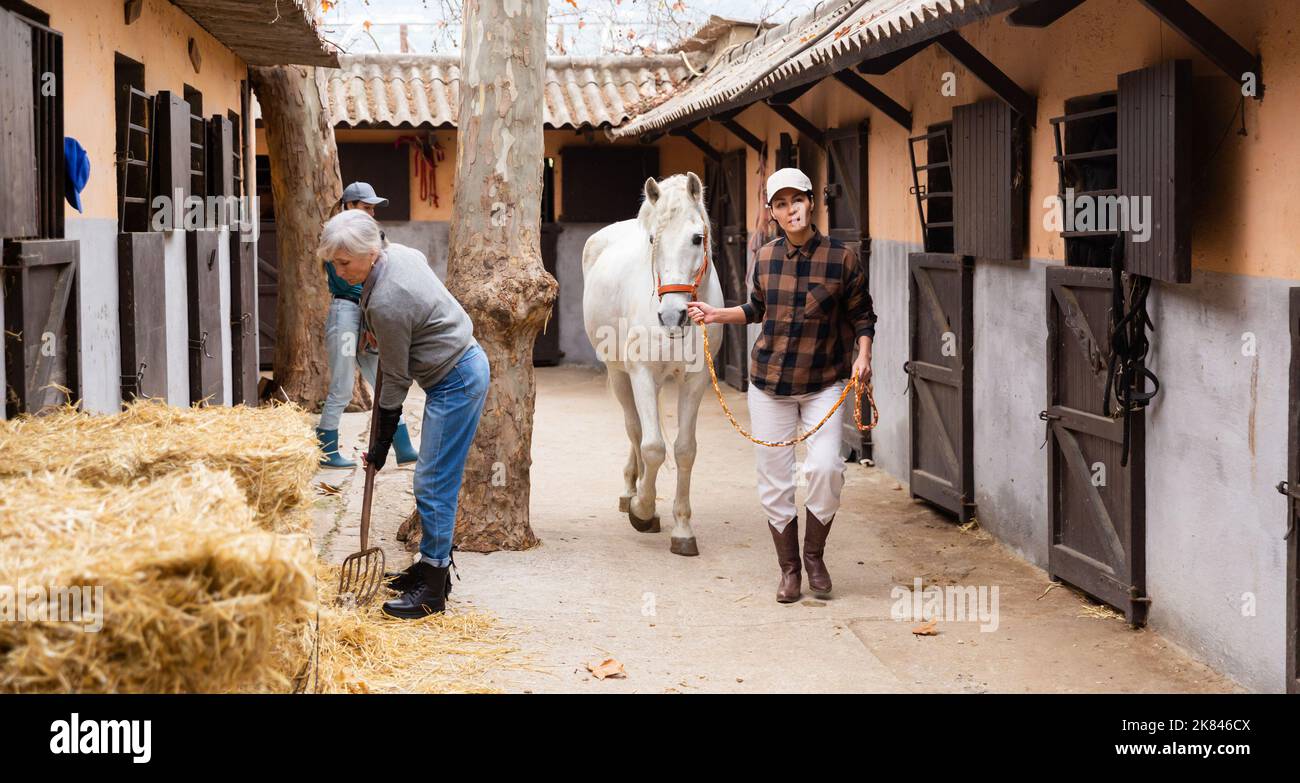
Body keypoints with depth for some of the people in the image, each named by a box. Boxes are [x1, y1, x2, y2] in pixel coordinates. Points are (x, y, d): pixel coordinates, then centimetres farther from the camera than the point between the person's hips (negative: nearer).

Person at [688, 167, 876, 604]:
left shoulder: (841, 257, -7)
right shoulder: (765, 258, 3)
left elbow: (861, 314, 1)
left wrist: (863, 354, -15)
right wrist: (716, 315, 7)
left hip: (825, 383, -3)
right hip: (770, 383, 3)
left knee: (825, 466, -20)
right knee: (774, 480, 4)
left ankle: (814, 555, 3)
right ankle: (789, 569, 18)